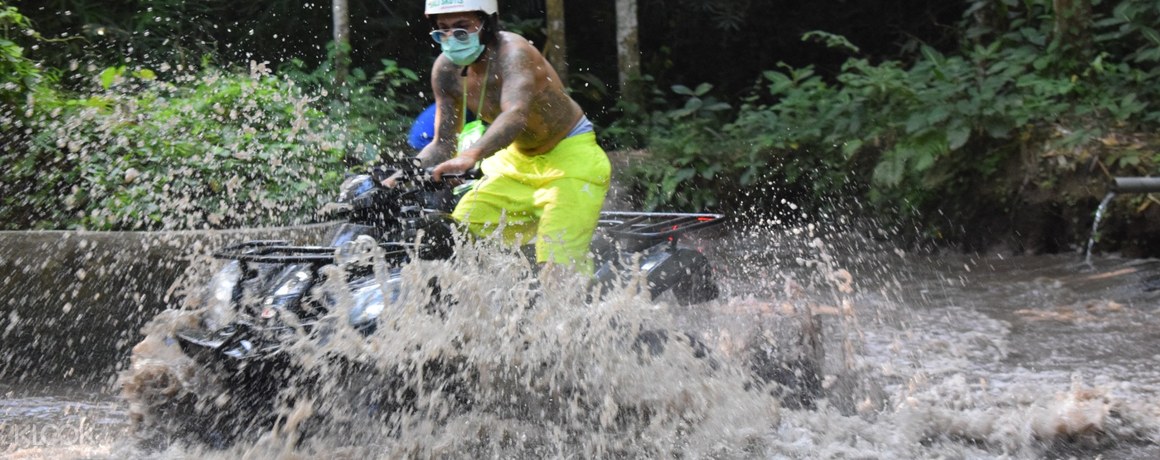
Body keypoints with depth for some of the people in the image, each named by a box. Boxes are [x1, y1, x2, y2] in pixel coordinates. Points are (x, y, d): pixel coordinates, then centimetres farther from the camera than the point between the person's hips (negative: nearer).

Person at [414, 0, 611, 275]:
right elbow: (443, 143, 2)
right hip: (517, 162, 8)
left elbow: (516, 115, -47)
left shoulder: (513, 52, -28)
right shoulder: (446, 70, -5)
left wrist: (471, 155, -64)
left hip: (570, 157, -8)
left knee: (559, 268, -22)